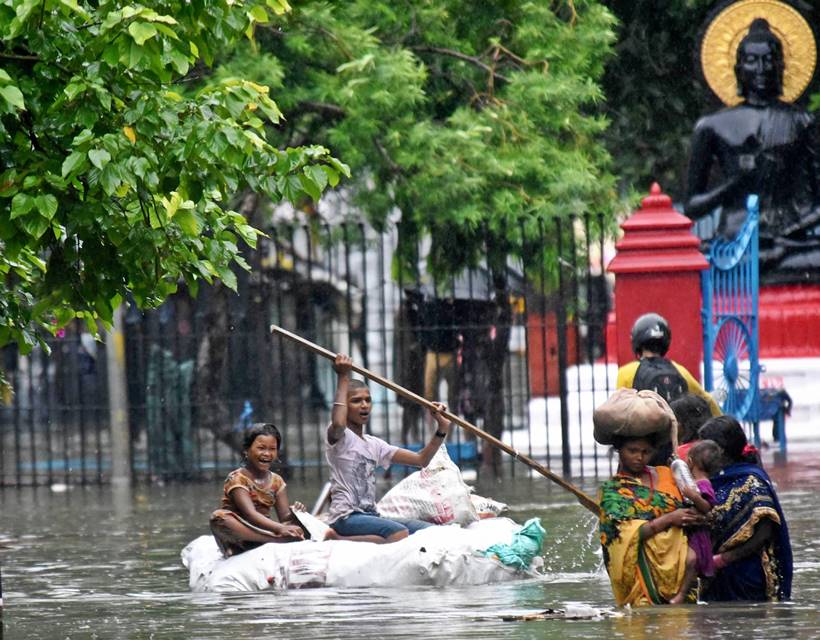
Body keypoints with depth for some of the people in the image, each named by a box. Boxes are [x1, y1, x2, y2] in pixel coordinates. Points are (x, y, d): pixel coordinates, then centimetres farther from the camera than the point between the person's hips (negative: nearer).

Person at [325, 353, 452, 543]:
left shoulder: (374, 445, 20)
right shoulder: (340, 437, -2)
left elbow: (421, 460, 17)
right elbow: (338, 423, -30)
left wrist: (442, 429, 4)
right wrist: (343, 377, -24)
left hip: (370, 516, 8)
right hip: (346, 518, -8)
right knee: (400, 534, -34)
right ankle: (338, 539, -17)